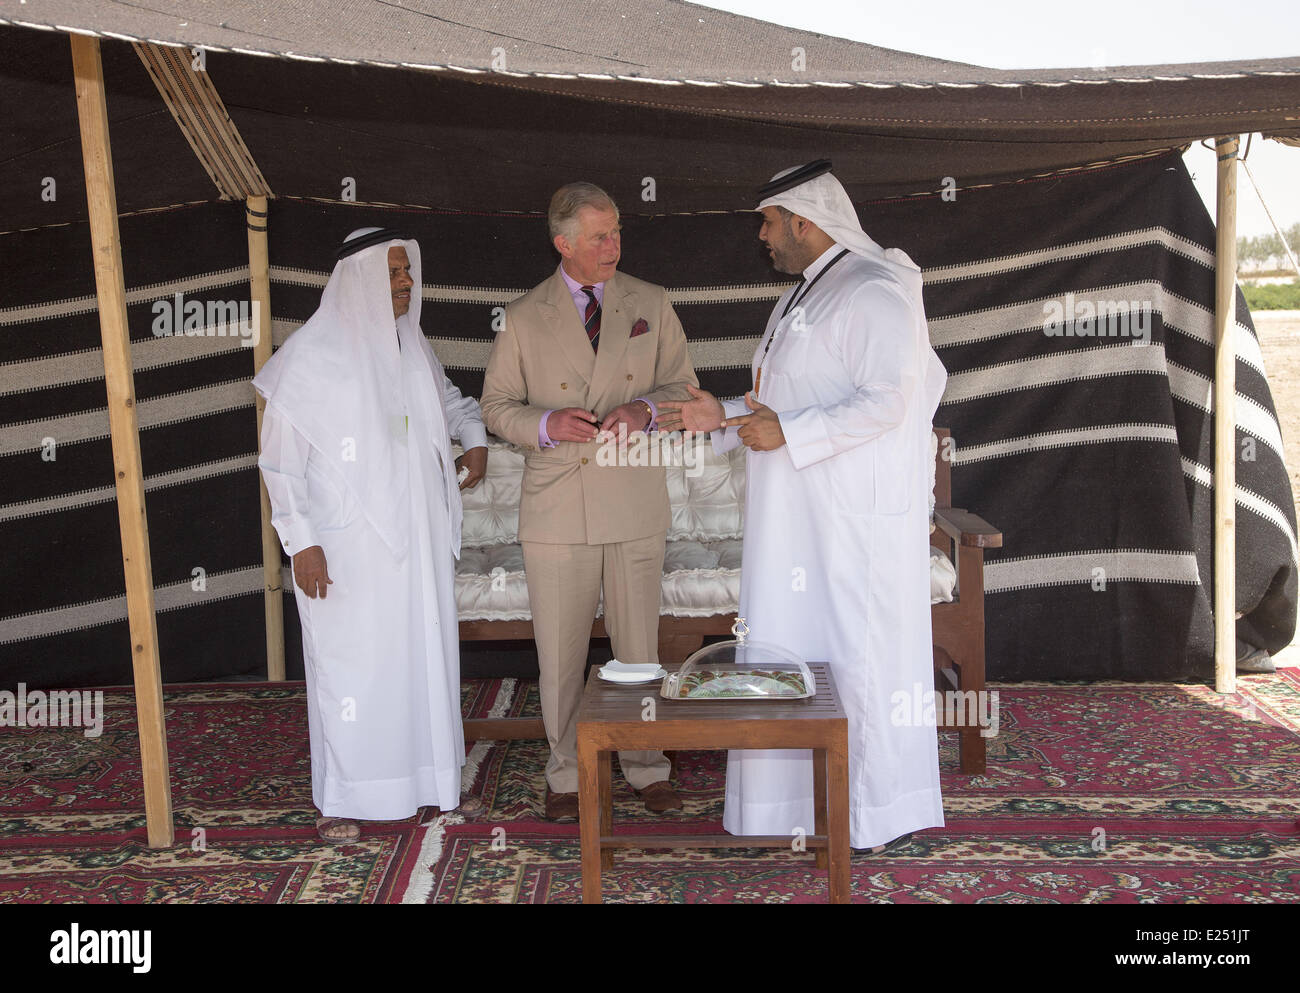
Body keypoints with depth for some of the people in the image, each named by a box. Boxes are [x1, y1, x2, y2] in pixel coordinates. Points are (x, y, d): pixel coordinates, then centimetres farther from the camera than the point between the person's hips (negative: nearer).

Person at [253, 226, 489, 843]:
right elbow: (280, 458, -10)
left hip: (417, 539, 6)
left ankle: (430, 779, 27)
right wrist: (301, 541, -14)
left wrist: (475, 437, 12)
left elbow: (447, 396, 30)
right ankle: (340, 799, 17)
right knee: (349, 664, 1)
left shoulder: (409, 346, 9)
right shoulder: (311, 356, -10)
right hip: (345, 548, -6)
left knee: (426, 653, 12)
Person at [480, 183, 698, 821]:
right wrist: (546, 424, -14)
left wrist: (645, 408, -14)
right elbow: (497, 408, 7)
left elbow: (682, 388, 8)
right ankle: (567, 775, 23)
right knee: (559, 652, 6)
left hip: (635, 505, 1)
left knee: (639, 646, 9)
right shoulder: (524, 318, 4)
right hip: (556, 508, 0)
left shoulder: (652, 304, 7)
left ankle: (646, 768, 25)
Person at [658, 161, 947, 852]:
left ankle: (875, 814, 13)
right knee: (799, 653, 14)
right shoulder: (804, 296, 18)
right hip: (802, 522, 10)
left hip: (855, 524, -10)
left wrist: (788, 433, -21)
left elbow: (887, 402, -22)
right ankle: (808, 797, 27)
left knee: (857, 657, -1)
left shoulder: (871, 293, -13)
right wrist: (723, 418, 11)